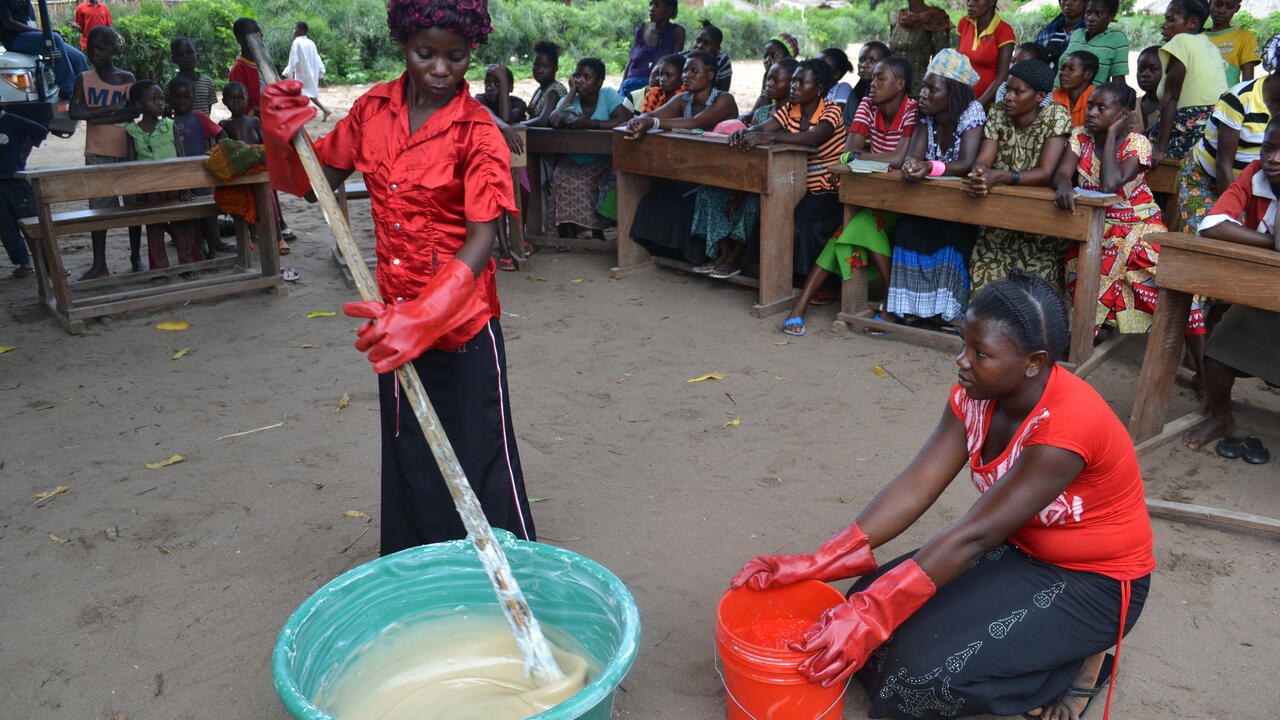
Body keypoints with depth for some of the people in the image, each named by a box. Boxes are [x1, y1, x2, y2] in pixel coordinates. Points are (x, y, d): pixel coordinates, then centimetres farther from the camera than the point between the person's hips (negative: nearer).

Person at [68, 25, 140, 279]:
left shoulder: (127, 78, 3)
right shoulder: (84, 79, 4)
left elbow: (133, 112, -9)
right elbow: (74, 112, -7)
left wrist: (95, 117, -12)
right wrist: (111, 109, -14)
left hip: (127, 151, 0)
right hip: (97, 153, 1)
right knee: (99, 207, 1)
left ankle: (136, 258, 19)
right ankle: (99, 265, 5)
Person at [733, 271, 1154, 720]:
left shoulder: (1067, 423, -33)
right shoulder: (974, 395, -11)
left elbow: (975, 534, -36)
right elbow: (913, 489, -16)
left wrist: (870, 616, -38)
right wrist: (814, 565, -25)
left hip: (1092, 580, -7)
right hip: (1018, 549, 7)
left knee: (931, 666, -22)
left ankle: (1074, 664, 4)